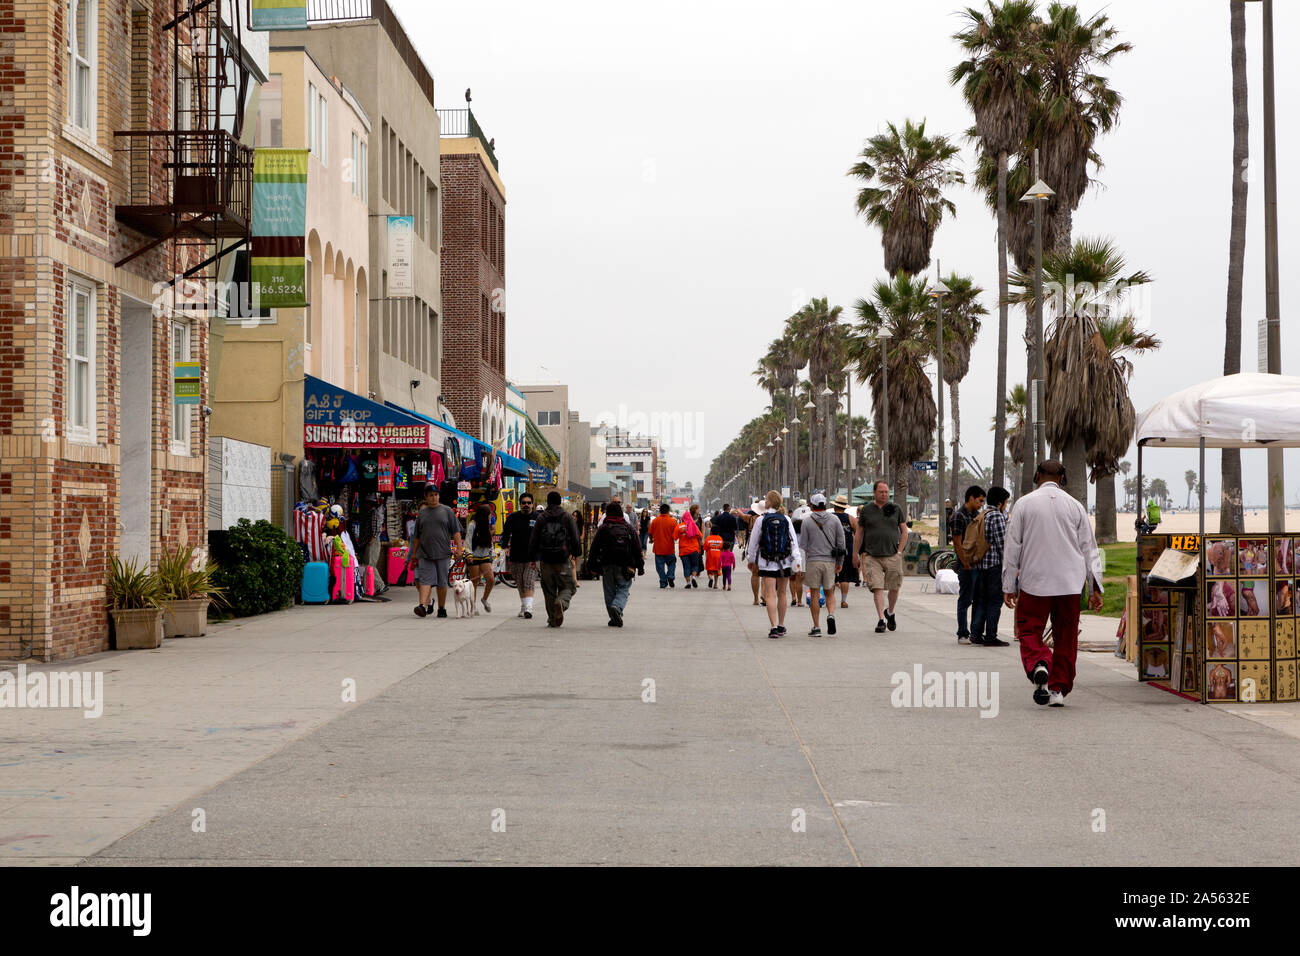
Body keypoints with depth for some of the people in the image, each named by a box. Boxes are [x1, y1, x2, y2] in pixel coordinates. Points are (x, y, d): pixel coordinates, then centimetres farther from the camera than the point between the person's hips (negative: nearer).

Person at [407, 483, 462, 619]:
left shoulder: (447, 511, 5)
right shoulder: (422, 513, 11)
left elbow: (456, 532, 3)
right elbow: (416, 536, 17)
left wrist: (459, 548, -8)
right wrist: (413, 553, 16)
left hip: (443, 553, -1)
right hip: (425, 554, 1)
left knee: (442, 582, 4)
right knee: (425, 580, -12)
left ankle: (442, 608, 15)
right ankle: (423, 605, -23)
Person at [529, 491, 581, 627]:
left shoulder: (541, 518, 5)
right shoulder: (567, 517, 2)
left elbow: (534, 540, 5)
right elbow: (575, 538, 1)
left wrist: (534, 559, 12)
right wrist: (576, 553, 14)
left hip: (546, 560, 1)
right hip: (563, 560, -1)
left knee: (549, 590, 8)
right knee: (567, 587, 6)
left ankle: (552, 620, 6)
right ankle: (561, 602, -26)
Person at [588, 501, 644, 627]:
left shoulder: (602, 528, 0)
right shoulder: (629, 529, 4)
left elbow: (594, 548, -1)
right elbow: (637, 549, 6)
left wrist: (591, 564, 7)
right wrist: (640, 566, 12)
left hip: (607, 566, 0)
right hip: (624, 567, 0)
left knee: (610, 591, 11)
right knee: (623, 589, 7)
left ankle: (614, 618, 9)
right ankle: (617, 607, -22)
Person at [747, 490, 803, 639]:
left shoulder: (761, 520, -7)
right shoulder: (786, 519, 0)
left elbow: (753, 541, 0)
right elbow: (794, 541, -3)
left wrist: (751, 560, 13)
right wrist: (797, 560, -1)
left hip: (767, 563, -3)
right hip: (784, 562, 3)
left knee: (770, 595, -5)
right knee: (782, 594, 14)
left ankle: (774, 627, -17)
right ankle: (781, 626, 23)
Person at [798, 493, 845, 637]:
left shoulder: (807, 521, -1)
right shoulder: (834, 520, 3)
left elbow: (803, 545, -1)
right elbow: (841, 542, 5)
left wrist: (802, 566, 4)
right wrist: (840, 562, 14)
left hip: (812, 561, -2)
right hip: (830, 561, 2)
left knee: (814, 594, 4)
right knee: (829, 592, 14)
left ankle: (816, 627, 4)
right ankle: (831, 614, -13)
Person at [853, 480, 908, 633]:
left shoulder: (895, 509, 7)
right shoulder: (866, 510, 6)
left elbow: (904, 532, 10)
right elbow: (859, 534, 11)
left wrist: (899, 552, 0)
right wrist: (856, 554, 9)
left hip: (892, 556, 1)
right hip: (872, 556, -1)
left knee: (894, 588, 5)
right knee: (877, 588, -8)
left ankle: (890, 613, 29)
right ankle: (881, 620, -6)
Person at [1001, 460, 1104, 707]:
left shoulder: (1024, 504, 0)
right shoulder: (1075, 506, 6)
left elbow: (1012, 548, 0)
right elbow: (1089, 548, 6)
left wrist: (1008, 587, 5)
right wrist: (1096, 587, 9)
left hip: (1034, 581, -2)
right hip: (1070, 583, 2)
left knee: (1029, 631, 5)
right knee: (1065, 637, 10)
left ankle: (1038, 665, -24)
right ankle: (1059, 689, 10)